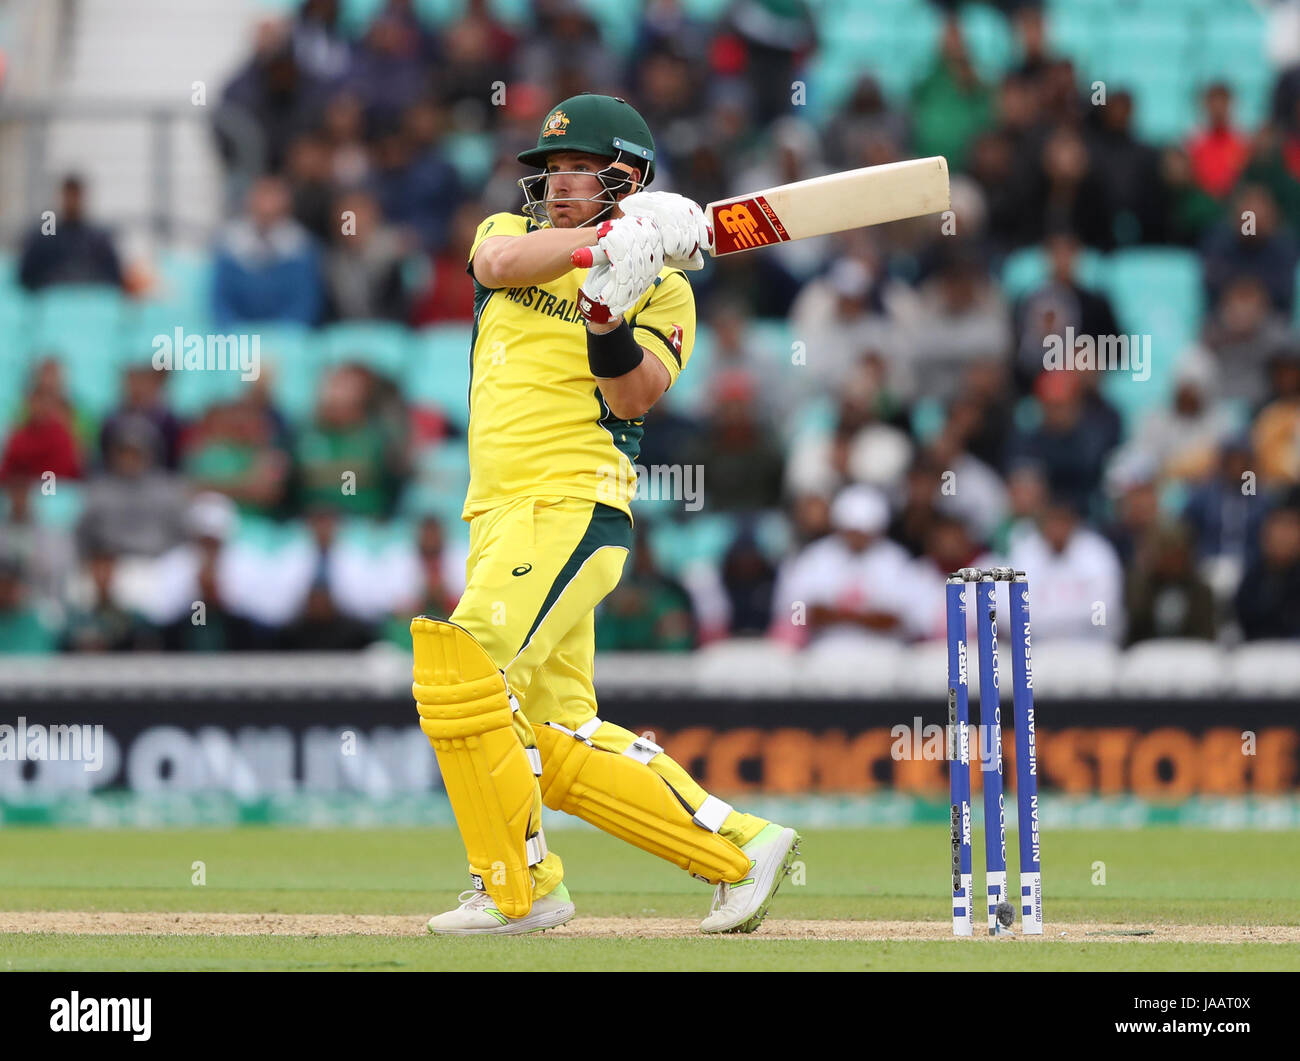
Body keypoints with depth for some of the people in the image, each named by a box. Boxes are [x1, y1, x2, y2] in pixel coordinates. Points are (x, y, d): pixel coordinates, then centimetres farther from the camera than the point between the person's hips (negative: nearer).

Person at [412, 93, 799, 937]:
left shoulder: (661, 289, 3)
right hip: (500, 518, 7)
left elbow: (635, 398, -12)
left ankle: (517, 890, -16)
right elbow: (497, 262, -8)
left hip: (574, 510, -7)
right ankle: (739, 848, 14)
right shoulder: (513, 233, 17)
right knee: (557, 745, 6)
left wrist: (608, 313, -27)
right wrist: (605, 237, -19)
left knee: (465, 669, -23)